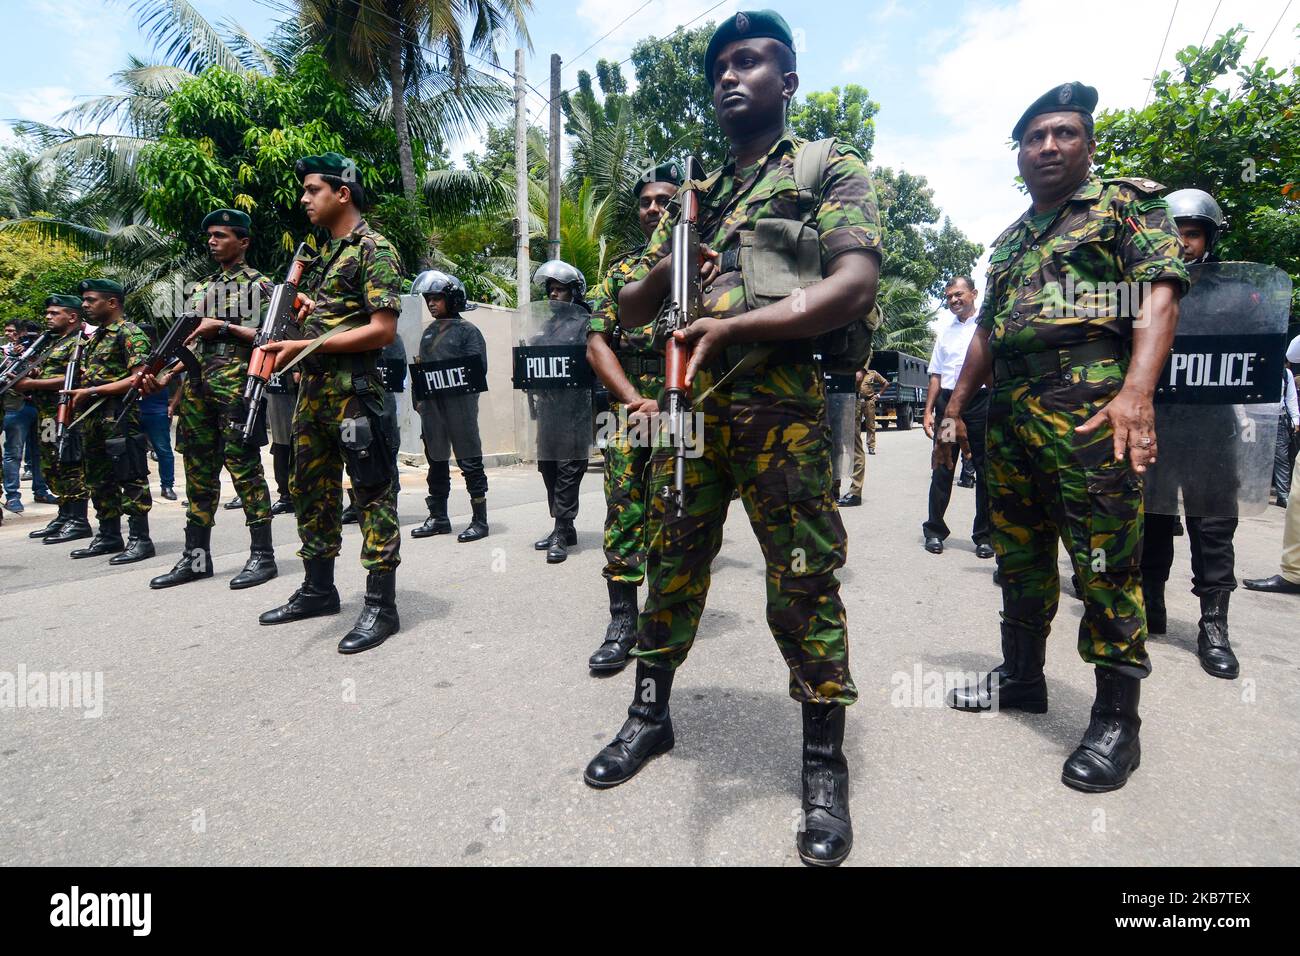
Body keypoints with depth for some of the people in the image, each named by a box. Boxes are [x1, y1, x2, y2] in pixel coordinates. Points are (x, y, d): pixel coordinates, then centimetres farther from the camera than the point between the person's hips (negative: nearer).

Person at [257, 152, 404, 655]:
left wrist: (307, 346, -18)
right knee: (310, 490, 14)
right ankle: (318, 589, 28)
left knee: (372, 493, -5)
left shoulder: (374, 250, -7)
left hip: (353, 390, -10)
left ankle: (381, 605, 1)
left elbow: (382, 330, -17)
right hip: (312, 389, 10)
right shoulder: (326, 254, 20)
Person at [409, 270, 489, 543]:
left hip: (459, 403, -7)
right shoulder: (429, 332, 18)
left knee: (469, 462, -3)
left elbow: (478, 368, -10)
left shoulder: (468, 331, -2)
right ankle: (438, 517, 23)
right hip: (431, 405, 7)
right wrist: (421, 398, 8)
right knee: (436, 461, 13)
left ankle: (480, 520, 4)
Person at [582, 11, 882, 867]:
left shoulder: (831, 166, 10)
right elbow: (630, 311, 21)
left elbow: (855, 288, -8)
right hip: (689, 401, 5)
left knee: (804, 580, -2)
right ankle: (651, 716, 28)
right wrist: (663, 270, -1)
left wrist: (735, 325, -18)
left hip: (784, 403, -5)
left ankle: (825, 763, 14)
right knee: (672, 563, 10)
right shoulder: (695, 195, 24)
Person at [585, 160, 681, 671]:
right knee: (623, 513, -2)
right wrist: (634, 400, -8)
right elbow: (597, 344, 6)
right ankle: (622, 623, 5)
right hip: (629, 410, 2)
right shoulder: (620, 270, 16)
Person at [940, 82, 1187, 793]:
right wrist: (956, 409, 18)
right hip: (1008, 411, 7)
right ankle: (1021, 677, 27)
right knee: (1018, 551, 12)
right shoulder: (1008, 240, 24)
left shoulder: (1126, 203, 7)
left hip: (1089, 406, -6)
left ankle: (1117, 719, 7)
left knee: (1105, 561, -5)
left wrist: (1136, 393, -23)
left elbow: (1158, 294, -8)